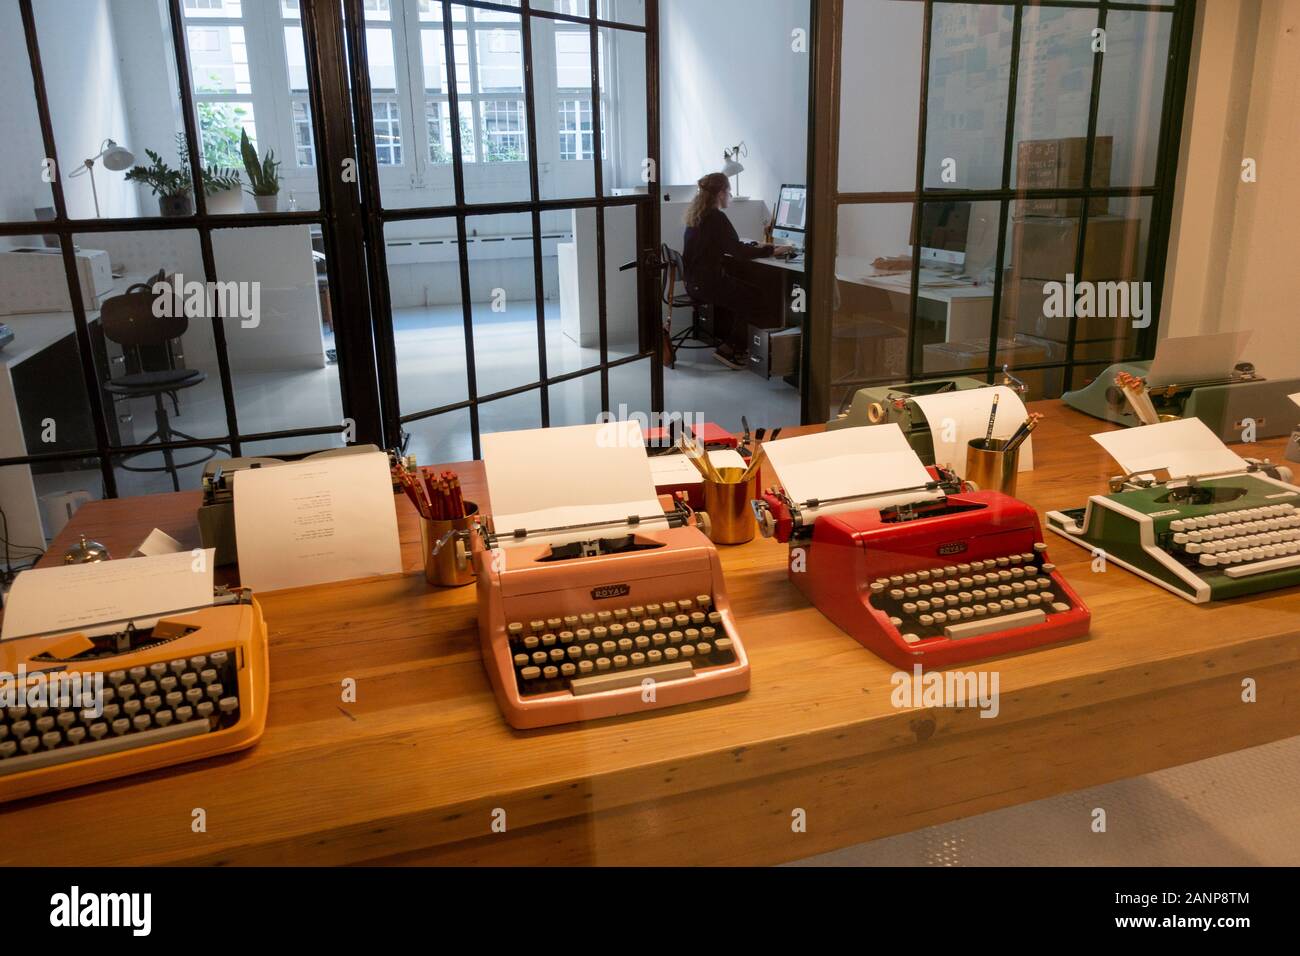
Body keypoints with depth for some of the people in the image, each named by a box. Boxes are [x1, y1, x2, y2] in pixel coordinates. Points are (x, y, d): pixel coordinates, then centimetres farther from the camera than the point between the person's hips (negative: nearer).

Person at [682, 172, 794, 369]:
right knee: (756, 300, 4)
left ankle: (723, 339, 30)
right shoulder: (716, 217, -17)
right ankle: (729, 349, 8)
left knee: (741, 289, 28)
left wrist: (755, 248, 17)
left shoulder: (698, 214, 11)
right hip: (706, 283, -9)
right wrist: (772, 251, -9)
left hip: (693, 281, 9)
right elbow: (737, 251, -18)